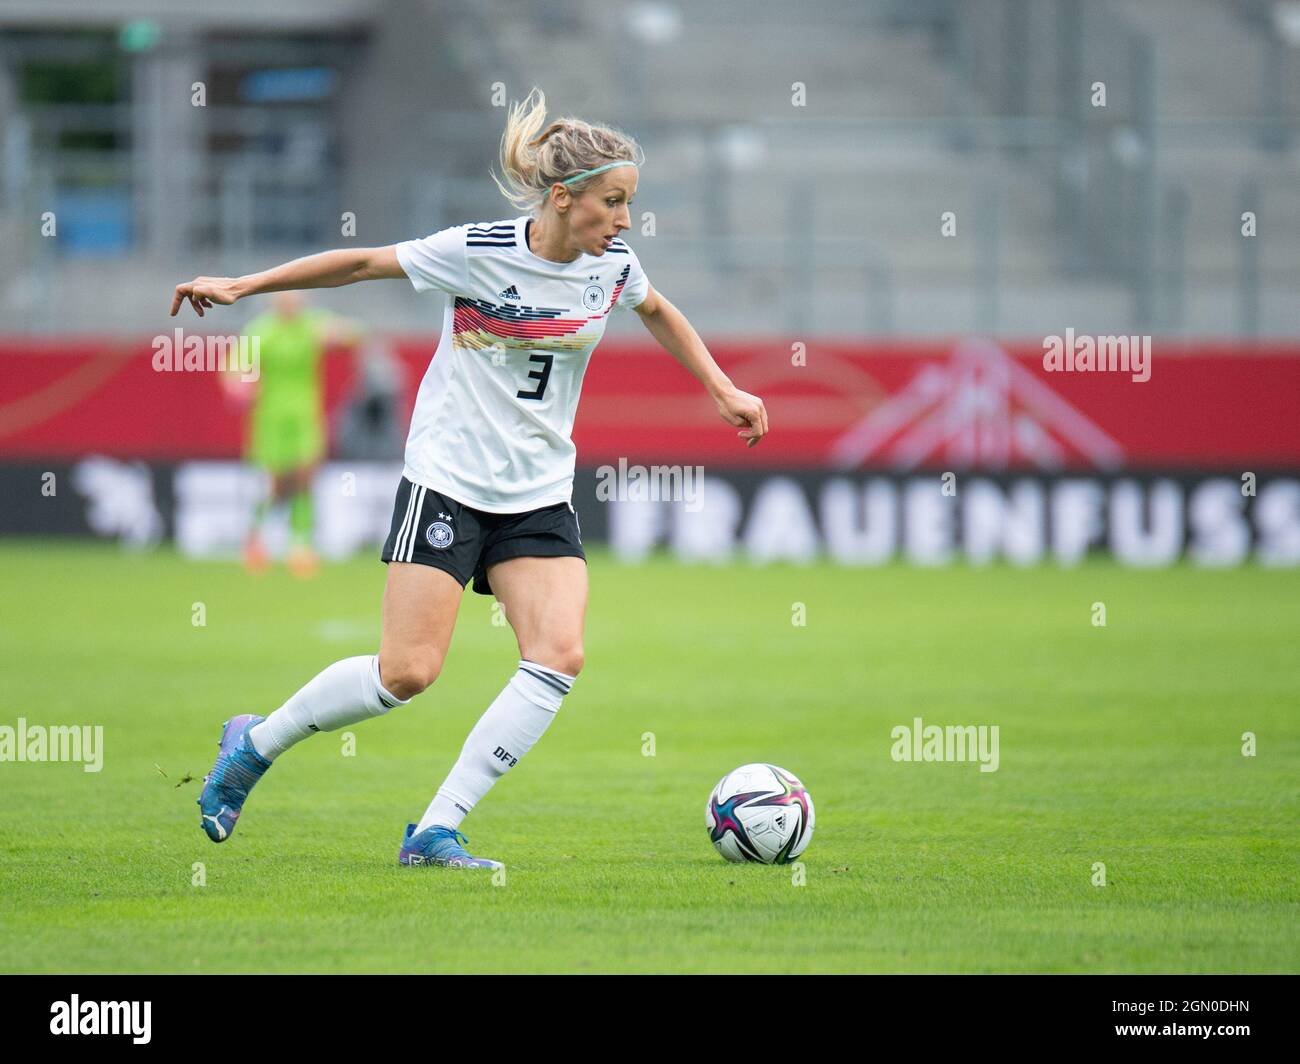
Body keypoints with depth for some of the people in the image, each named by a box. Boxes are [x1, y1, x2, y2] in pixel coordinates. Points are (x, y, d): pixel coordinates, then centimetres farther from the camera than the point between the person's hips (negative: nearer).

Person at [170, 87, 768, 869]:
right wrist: (240, 286, -2)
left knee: (559, 659, -15)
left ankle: (436, 832, -10)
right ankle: (254, 744, 14)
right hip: (449, 479, -5)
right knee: (408, 671, -10)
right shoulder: (477, 252, -16)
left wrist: (723, 390, 17)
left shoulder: (613, 265, -1)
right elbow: (363, 264, -4)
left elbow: (659, 312, 23)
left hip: (540, 496, 5)